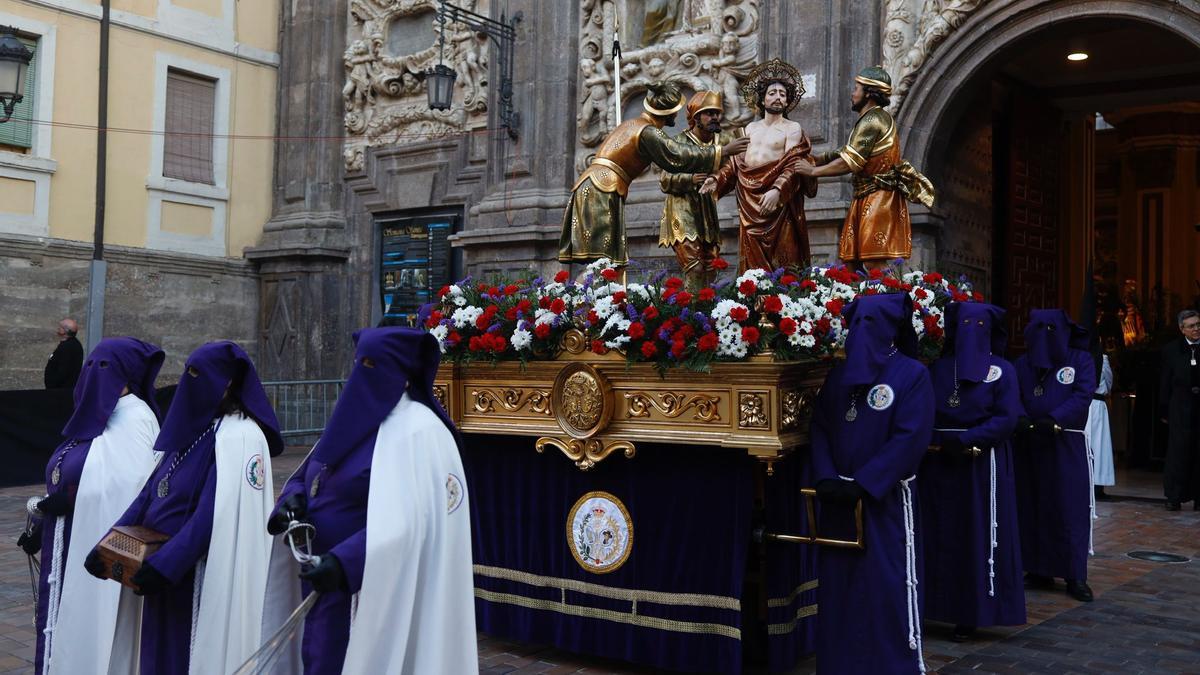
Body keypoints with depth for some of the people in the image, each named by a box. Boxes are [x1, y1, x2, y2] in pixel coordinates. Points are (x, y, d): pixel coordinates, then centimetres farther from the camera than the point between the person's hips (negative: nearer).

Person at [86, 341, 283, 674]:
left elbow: (215, 515, -22)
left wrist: (164, 563, -25)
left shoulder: (238, 437, -15)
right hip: (167, 576, 8)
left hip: (207, 580, -8)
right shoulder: (190, 428, 12)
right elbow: (150, 494, 11)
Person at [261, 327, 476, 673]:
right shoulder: (352, 419, 11)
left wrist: (344, 562, -32)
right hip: (326, 581, 8)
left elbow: (410, 521, -24)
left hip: (372, 590, -8)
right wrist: (293, 500, -3)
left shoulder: (417, 431, -15)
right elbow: (307, 475, 20)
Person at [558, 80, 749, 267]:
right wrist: (723, 151, -4)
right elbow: (680, 157, -10)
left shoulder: (632, 124, 20)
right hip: (601, 191, -9)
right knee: (604, 259, -14)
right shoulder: (647, 132, -9)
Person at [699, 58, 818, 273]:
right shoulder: (751, 128, 18)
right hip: (749, 203, 5)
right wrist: (717, 180, -1)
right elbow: (735, 161, 17)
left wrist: (777, 190, -26)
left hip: (778, 201, -5)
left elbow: (792, 165, -10)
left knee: (782, 261, -7)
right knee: (753, 259, 3)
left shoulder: (792, 129, 2)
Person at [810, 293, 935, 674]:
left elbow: (911, 439, -15)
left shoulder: (912, 374, -7)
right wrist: (826, 478, -8)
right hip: (839, 499, 6)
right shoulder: (839, 374, 11)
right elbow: (820, 427, 7)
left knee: (890, 586, -3)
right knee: (837, 584, 10)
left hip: (886, 500, -5)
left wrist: (864, 485, -18)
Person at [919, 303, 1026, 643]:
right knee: (941, 535, 4)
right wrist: (938, 439, -15)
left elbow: (1007, 418, -10)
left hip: (983, 466, -3)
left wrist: (964, 440, -19)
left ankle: (974, 613, 7)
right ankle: (943, 605, 13)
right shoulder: (937, 367, 8)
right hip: (939, 465, 3)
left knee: (979, 536, 0)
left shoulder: (1002, 370, 0)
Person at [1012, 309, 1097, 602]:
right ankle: (1039, 570, 15)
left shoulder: (1080, 360, 0)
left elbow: (1083, 396, -12)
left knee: (1072, 509, -3)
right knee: (1031, 508, 5)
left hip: (1067, 446, -3)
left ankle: (1076, 576, 2)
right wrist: (1020, 418, -22)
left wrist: (1053, 420, -25)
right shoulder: (1023, 363, 7)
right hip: (1029, 445, 3)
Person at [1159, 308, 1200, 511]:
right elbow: (1165, 383, 6)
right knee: (1178, 451, 0)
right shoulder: (1171, 350, 5)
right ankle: (1175, 497, 6)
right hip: (1181, 409, 0)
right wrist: (1164, 411, 3)